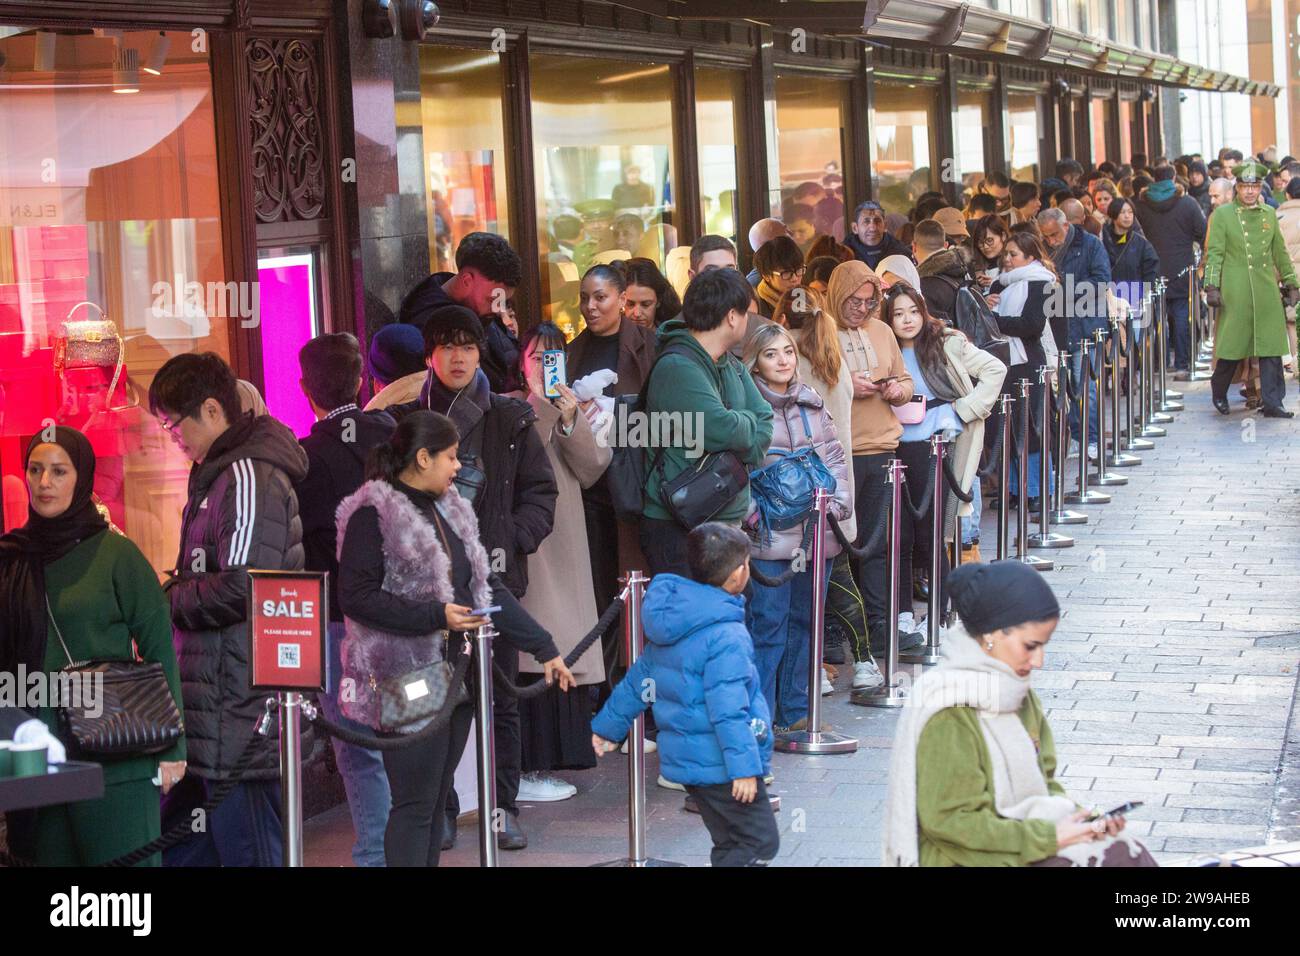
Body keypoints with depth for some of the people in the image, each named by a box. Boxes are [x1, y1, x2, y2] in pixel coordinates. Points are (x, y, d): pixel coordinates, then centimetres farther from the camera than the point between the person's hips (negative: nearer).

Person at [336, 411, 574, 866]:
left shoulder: (451, 509, 15)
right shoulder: (373, 514, -10)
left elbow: (487, 587, 17)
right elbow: (355, 597, -16)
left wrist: (545, 649, 13)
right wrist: (435, 615, -22)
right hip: (407, 679, -8)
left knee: (436, 801, 11)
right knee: (415, 805, -7)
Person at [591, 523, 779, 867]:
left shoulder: (673, 619, 8)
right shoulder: (726, 636, -20)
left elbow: (638, 680, 17)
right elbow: (728, 709, -25)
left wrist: (609, 724, 26)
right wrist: (744, 765, -23)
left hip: (685, 757, 10)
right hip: (719, 762, -10)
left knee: (730, 843, 17)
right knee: (761, 841, -5)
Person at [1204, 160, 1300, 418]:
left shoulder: (1269, 215, 13)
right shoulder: (1222, 214, 1)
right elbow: (1214, 253, -3)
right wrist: (1212, 286, -11)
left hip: (1267, 292, 4)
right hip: (1235, 293, -4)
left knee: (1272, 348, -1)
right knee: (1232, 347, 1)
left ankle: (1272, 403, 1)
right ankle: (1219, 393, 23)